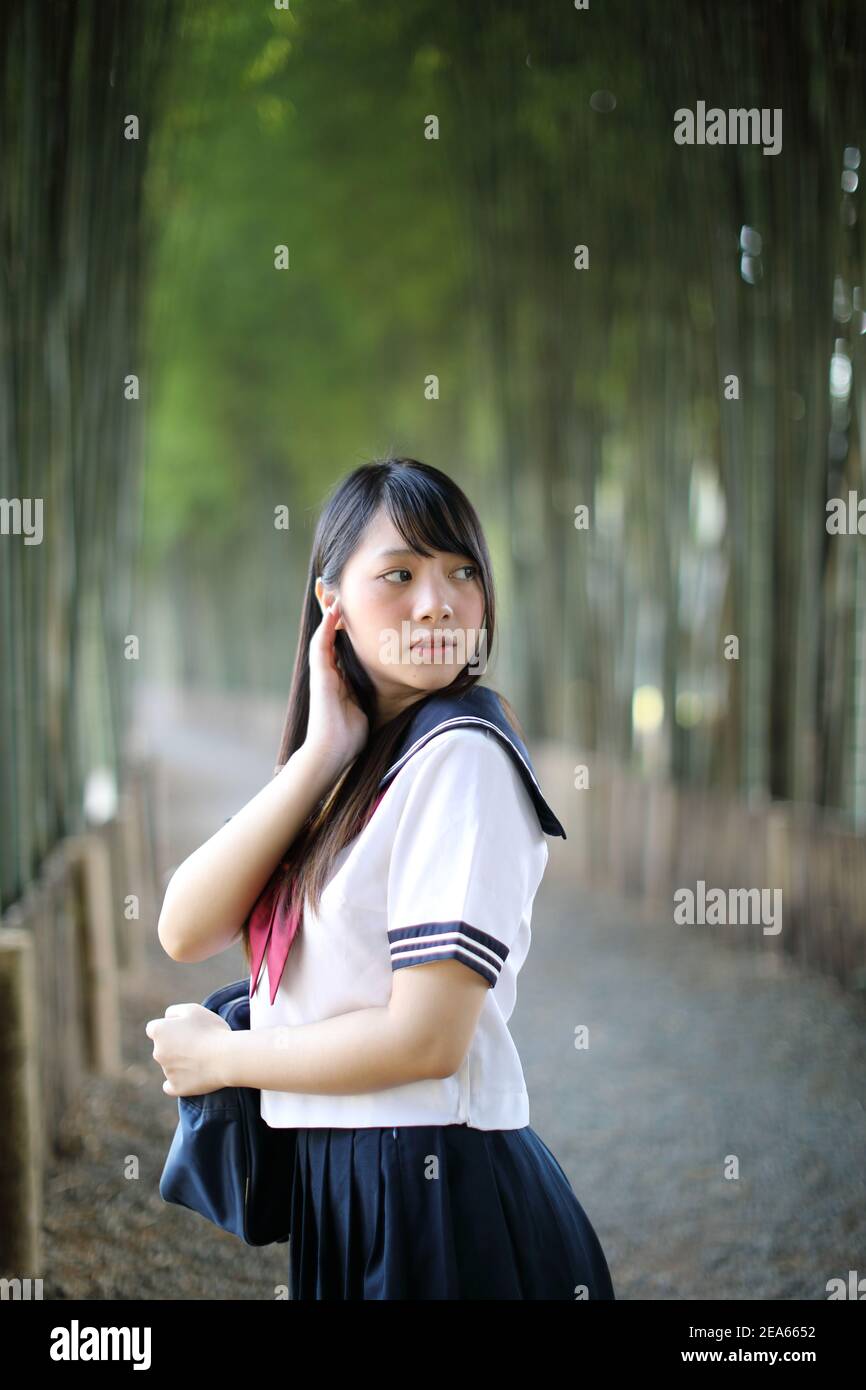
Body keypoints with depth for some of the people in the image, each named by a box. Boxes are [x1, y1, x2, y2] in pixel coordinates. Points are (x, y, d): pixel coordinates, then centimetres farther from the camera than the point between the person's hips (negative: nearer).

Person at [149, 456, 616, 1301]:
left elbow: (426, 1039, -22)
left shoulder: (461, 754, -15)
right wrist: (323, 754, -11)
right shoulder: (350, 767, 8)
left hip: (436, 1192, -7)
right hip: (334, 1176, 7)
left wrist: (219, 1056, -7)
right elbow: (184, 932, -4)